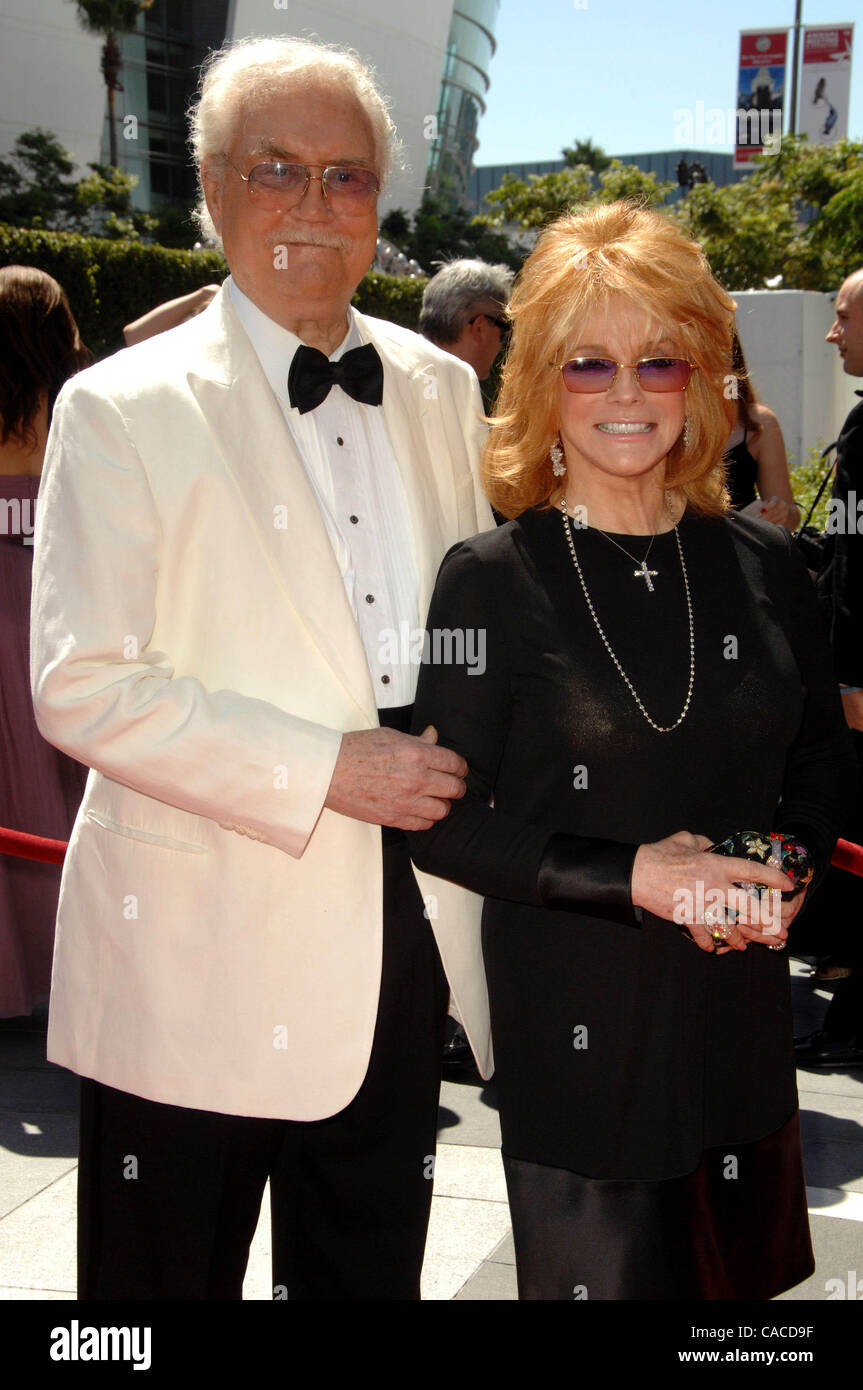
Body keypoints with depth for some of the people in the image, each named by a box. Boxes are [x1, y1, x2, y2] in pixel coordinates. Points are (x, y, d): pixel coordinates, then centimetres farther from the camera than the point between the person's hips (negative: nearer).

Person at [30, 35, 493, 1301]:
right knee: (170, 1274, 13)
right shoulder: (122, 410, -8)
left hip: (402, 925, 5)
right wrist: (326, 769, -19)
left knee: (371, 1268, 20)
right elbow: (78, 685, -15)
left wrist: (474, 766, 2)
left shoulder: (440, 388, 8)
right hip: (199, 951, -4)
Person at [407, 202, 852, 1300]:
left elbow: (821, 757, 14)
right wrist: (633, 876, -18)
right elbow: (442, 827, -10)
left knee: (737, 1273, 19)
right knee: (599, 1276, 9)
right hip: (572, 1019, -4)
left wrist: (784, 861, -7)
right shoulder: (492, 579, -10)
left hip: (740, 1005, 4)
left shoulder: (763, 567, 2)